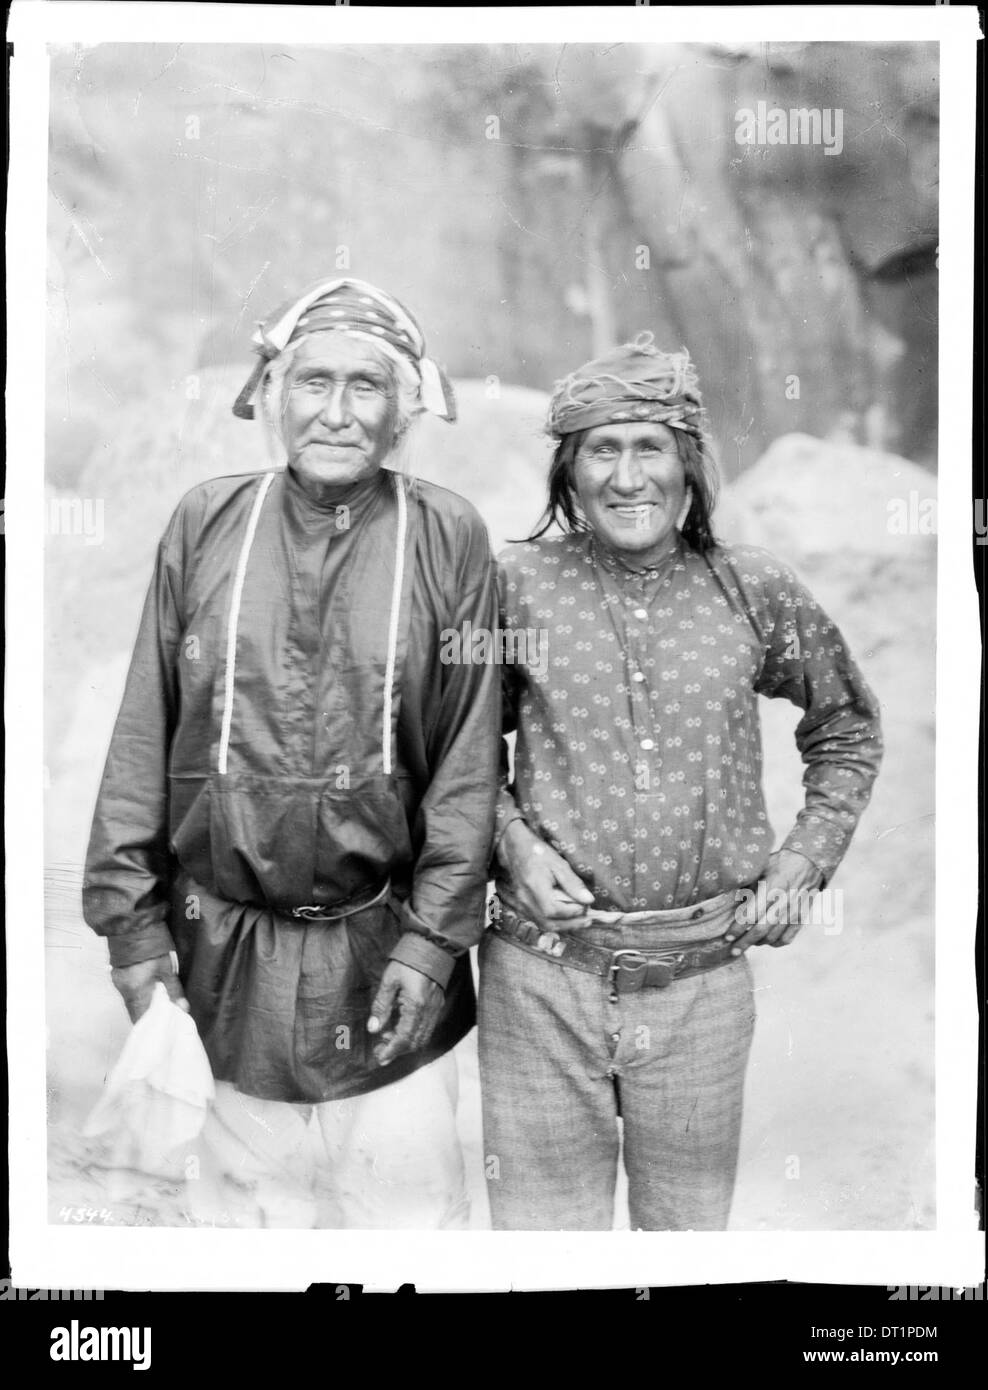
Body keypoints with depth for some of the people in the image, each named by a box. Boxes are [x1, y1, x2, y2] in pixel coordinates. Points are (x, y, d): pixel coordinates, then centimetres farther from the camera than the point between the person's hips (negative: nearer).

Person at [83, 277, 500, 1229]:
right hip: (224, 951, 2)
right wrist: (133, 920, 1)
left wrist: (434, 935, -6)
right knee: (253, 1198, 15)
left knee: (407, 1201, 7)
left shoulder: (447, 537, -3)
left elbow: (469, 757, -2)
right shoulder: (206, 523, 1)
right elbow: (143, 737, 3)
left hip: (385, 953, -1)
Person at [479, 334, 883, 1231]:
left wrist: (804, 861, 4)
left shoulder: (753, 593, 1)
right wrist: (514, 844, -5)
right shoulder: (519, 585, -2)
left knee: (692, 1214, 16)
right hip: (544, 972, -1)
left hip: (705, 978, 1)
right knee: (544, 1214, 11)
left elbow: (849, 729, 15)